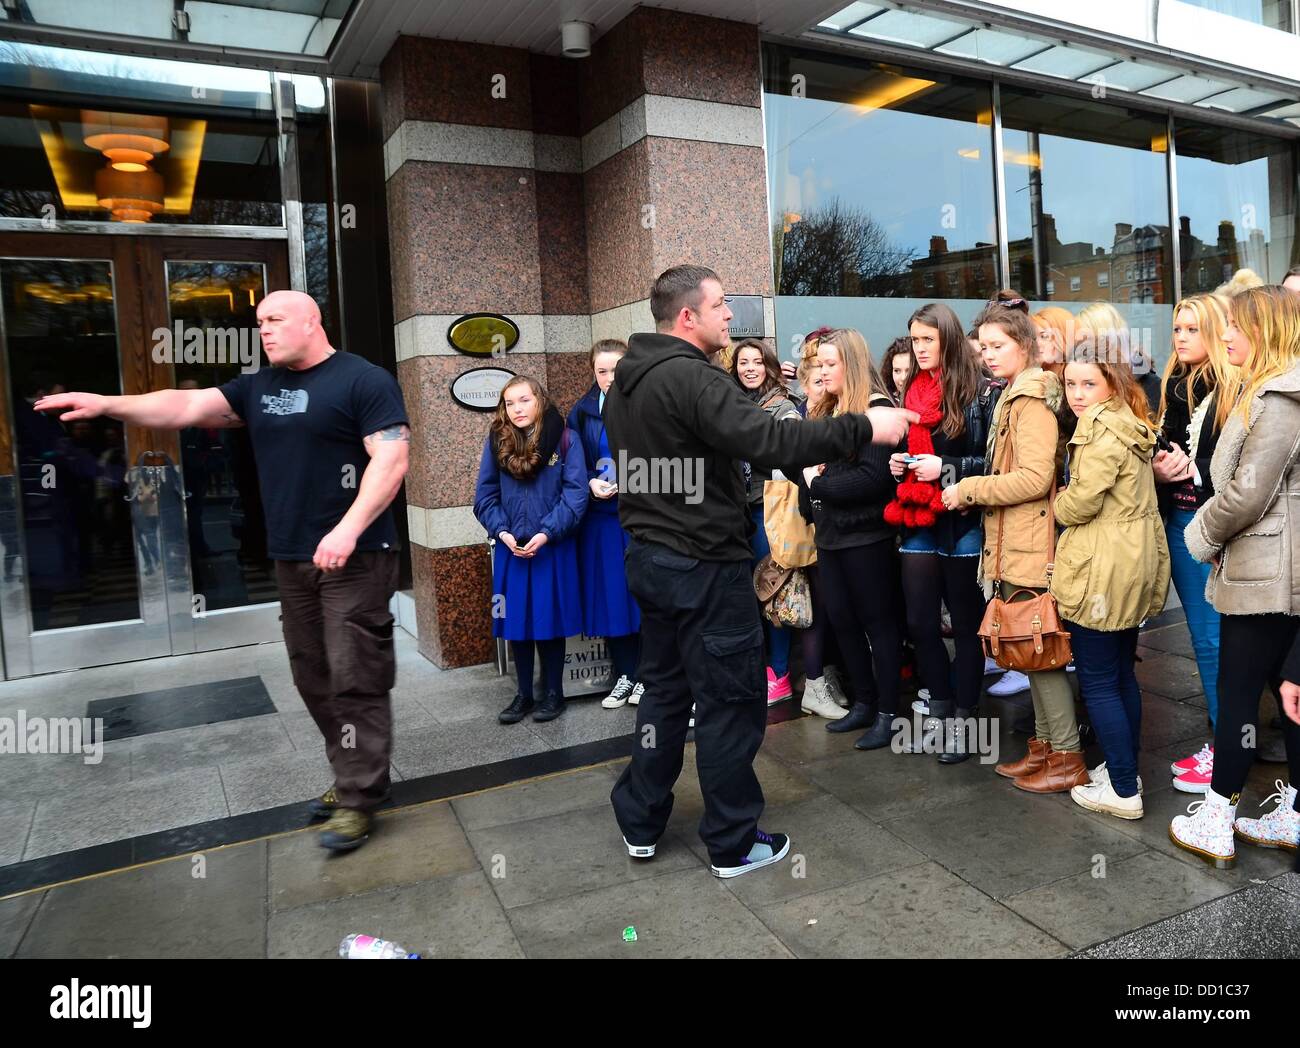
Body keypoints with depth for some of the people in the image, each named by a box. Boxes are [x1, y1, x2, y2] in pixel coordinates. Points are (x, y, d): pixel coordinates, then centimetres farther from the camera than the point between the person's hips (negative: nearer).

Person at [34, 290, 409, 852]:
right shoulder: (258, 387, 14)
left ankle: (357, 797, 5)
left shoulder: (364, 380, -7)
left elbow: (391, 460, -16)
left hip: (355, 557, -7)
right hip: (291, 559, 7)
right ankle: (355, 775, 25)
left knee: (355, 677, -5)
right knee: (313, 677, 12)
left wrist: (348, 530, -24)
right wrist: (108, 404, -4)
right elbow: (186, 405, 10)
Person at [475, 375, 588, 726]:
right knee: (516, 621, 9)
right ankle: (524, 693, 23)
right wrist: (502, 532, -10)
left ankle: (554, 693, 21)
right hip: (510, 548, 3)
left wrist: (546, 533, -16)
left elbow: (575, 493, -9)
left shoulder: (565, 439, -5)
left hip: (553, 547, -3)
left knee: (550, 620, 6)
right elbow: (485, 496, 5)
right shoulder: (496, 441, 4)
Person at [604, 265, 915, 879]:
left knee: (665, 688, 19)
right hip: (704, 566, -9)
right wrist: (864, 427, -26)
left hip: (649, 557, 9)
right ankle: (733, 845, 18)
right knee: (730, 702, 4)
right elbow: (767, 440, -30)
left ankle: (640, 825, 30)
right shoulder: (692, 378, -20)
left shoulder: (626, 382, 10)